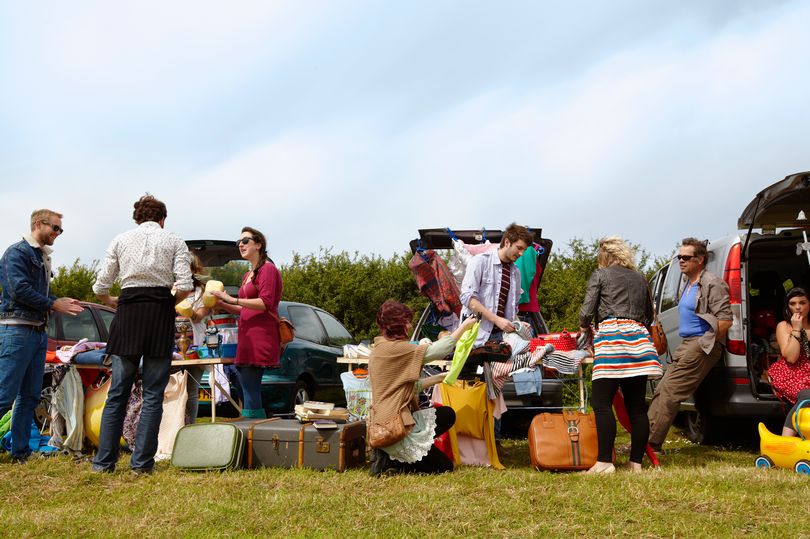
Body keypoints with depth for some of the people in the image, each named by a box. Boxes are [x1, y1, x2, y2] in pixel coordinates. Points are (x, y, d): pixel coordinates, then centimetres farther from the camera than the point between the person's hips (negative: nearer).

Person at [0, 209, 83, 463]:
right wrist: (54, 304, -11)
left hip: (39, 331, 9)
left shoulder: (42, 257, 19)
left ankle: (20, 451, 14)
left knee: (30, 396, 9)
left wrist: (61, 301, 3)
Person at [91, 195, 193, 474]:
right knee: (153, 393, 3)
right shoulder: (174, 241, 8)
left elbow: (100, 287, 6)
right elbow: (184, 286, -5)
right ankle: (141, 462, 0)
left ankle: (104, 461, 7)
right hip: (160, 313, -2)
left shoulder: (120, 240, 11)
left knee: (117, 391, 7)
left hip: (128, 313, 2)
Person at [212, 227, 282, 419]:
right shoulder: (248, 275, 24)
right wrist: (221, 304, 11)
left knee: (250, 390, -14)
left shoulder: (267, 269, -4)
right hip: (247, 338, 10)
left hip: (260, 337, -10)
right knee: (250, 391, 7)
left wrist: (233, 300, -17)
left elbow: (265, 303, -15)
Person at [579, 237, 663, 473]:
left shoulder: (601, 275, 7)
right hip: (639, 338, 6)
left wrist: (584, 327, 19)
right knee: (637, 405, 6)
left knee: (601, 403, -8)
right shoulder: (640, 279, 23)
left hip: (611, 334, -6)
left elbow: (586, 311, 0)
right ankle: (636, 461, 7)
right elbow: (649, 315, 26)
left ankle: (604, 462, -16)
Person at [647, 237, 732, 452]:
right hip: (686, 345, 10)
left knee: (670, 391, -15)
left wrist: (705, 343, -15)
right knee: (662, 390, 5)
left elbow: (725, 320, -17)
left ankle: (651, 442, -15)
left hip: (702, 346, -10)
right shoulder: (687, 285, 19)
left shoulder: (712, 284, -10)